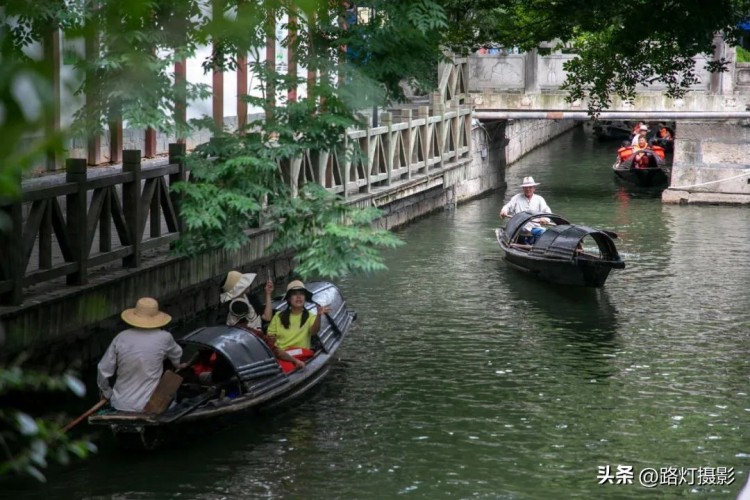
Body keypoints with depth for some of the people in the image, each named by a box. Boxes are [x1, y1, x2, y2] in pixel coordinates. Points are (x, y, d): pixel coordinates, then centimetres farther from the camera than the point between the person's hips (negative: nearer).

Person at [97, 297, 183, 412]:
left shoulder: (121, 338, -3)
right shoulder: (164, 338, -7)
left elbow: (103, 371, 0)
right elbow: (177, 358, 16)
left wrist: (106, 393, 18)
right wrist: (178, 366, 40)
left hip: (119, 405, 2)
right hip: (146, 408, -2)